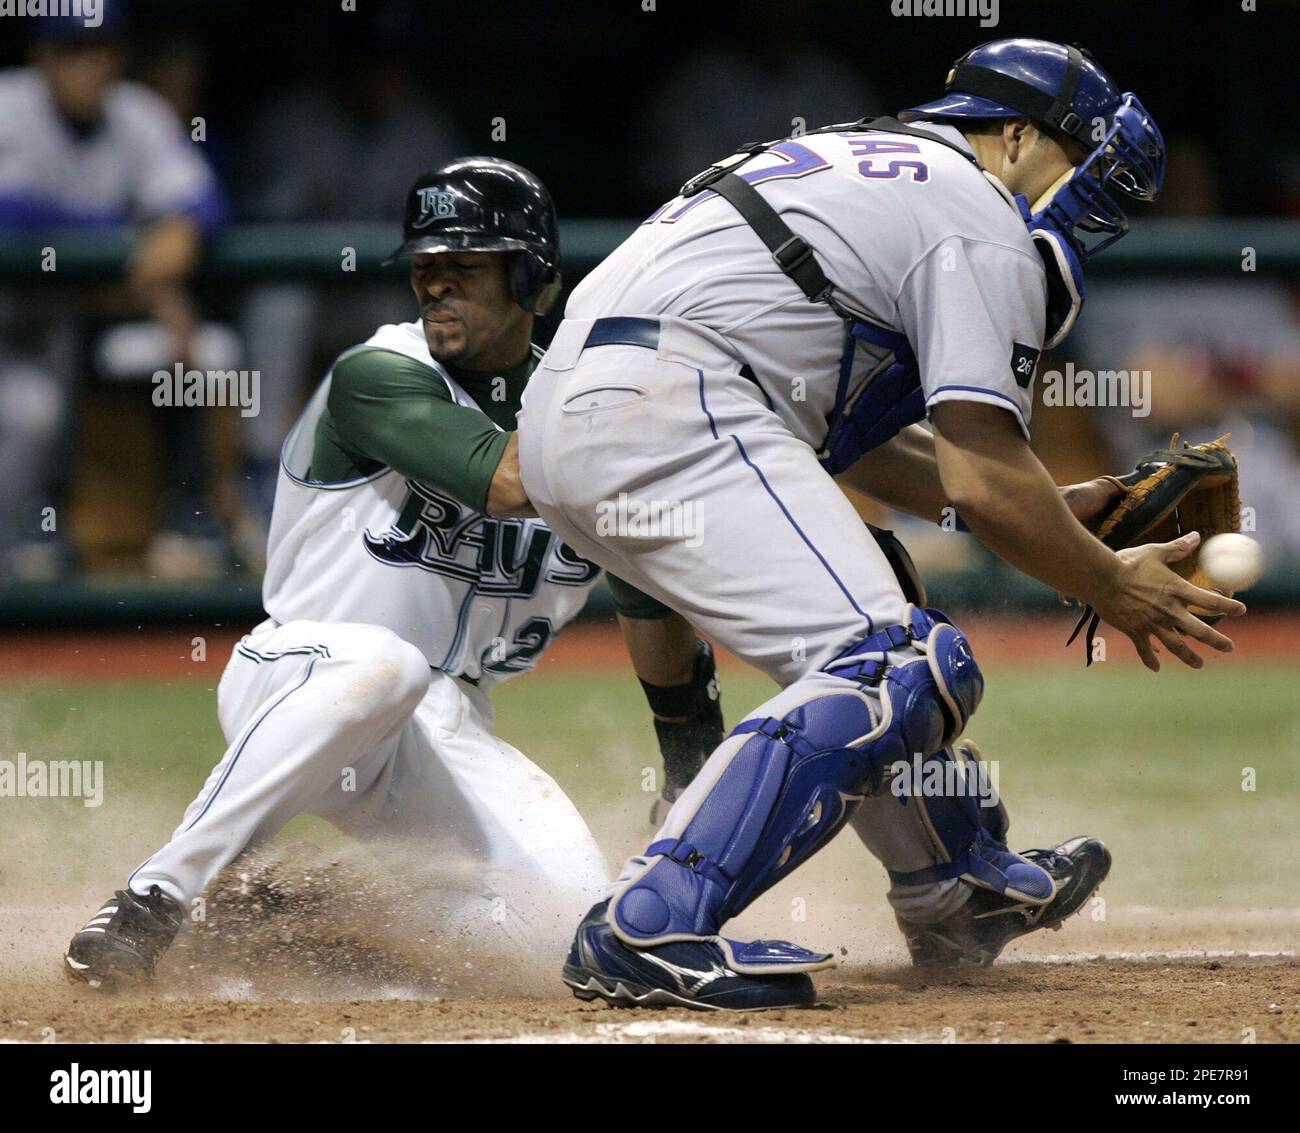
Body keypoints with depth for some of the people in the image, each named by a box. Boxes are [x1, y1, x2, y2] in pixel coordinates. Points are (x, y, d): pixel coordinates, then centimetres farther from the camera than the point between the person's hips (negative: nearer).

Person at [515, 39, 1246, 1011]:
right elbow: (982, 479, -8)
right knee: (896, 666, -18)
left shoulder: (858, 164, 30)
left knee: (863, 586, 28)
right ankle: (647, 930, -28)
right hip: (673, 414, -11)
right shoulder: (985, 225, 1)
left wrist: (1042, 511, 31)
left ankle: (957, 891, 37)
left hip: (561, 419, 11)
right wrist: (1110, 585, 7)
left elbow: (841, 433, 32)